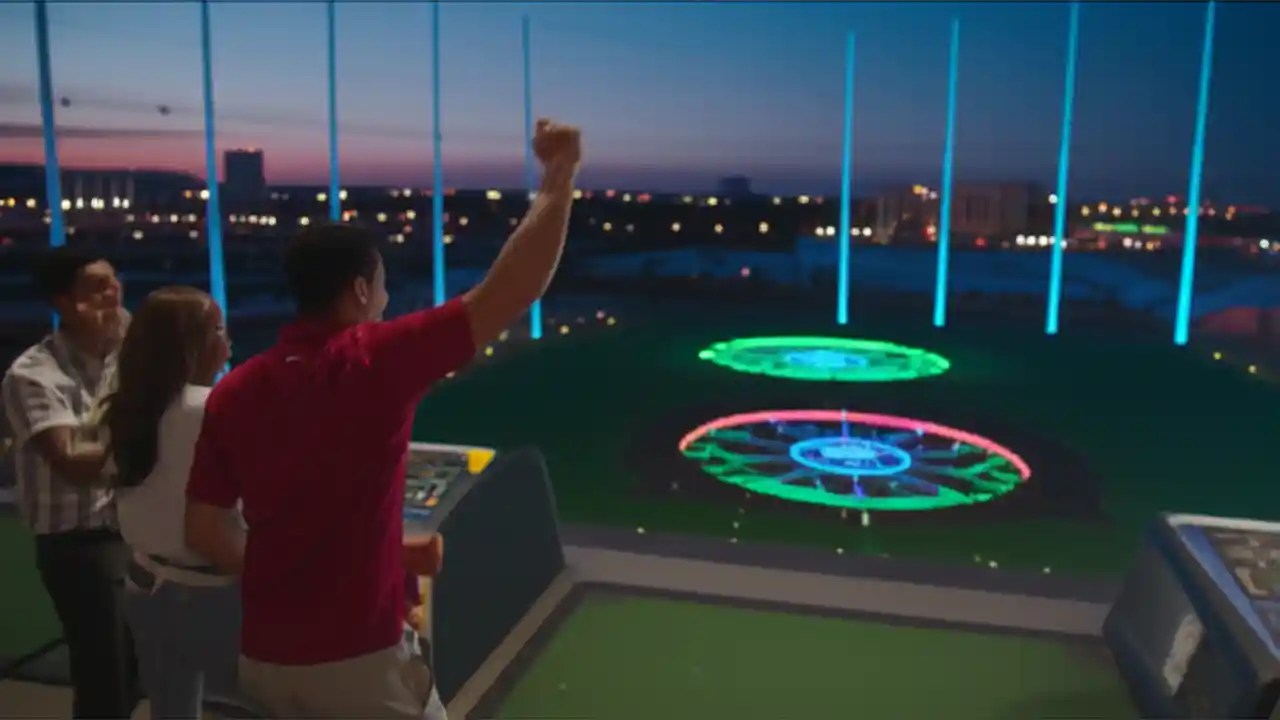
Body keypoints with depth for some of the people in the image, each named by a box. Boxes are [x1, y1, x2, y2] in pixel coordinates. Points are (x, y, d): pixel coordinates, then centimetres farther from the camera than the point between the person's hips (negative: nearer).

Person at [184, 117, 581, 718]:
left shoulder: (233, 392, 0)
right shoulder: (377, 361, -15)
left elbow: (203, 531, 4)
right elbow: (512, 290, -18)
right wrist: (559, 176, -10)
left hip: (264, 657, 6)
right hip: (358, 661, -5)